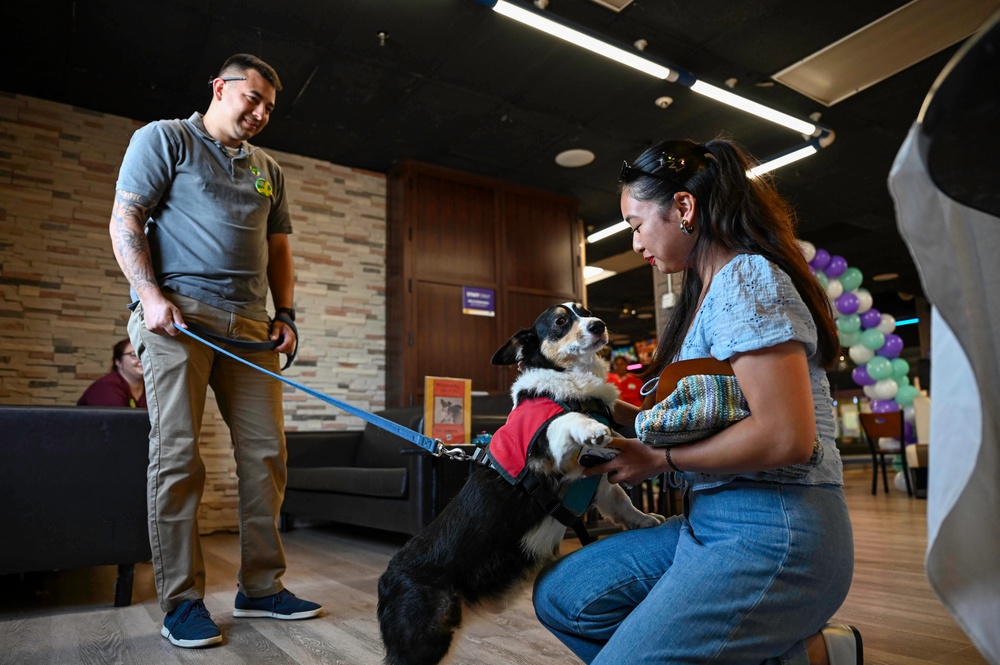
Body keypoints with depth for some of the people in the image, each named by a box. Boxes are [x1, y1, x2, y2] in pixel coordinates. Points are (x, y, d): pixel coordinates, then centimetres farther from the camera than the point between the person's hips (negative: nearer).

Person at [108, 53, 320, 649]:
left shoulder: (268, 170, 24)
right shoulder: (163, 138, 10)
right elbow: (126, 221, 0)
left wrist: (285, 315, 9)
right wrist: (150, 293, -14)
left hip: (250, 324, 5)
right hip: (179, 314, -5)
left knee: (266, 452, 1)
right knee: (178, 454, -5)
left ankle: (261, 587, 13)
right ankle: (182, 600, 7)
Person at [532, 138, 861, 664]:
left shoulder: (747, 278, -13)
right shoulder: (706, 292, 17)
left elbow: (786, 436, -23)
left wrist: (660, 459, -12)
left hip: (773, 531, -10)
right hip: (709, 519, 10)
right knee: (560, 596, 1)